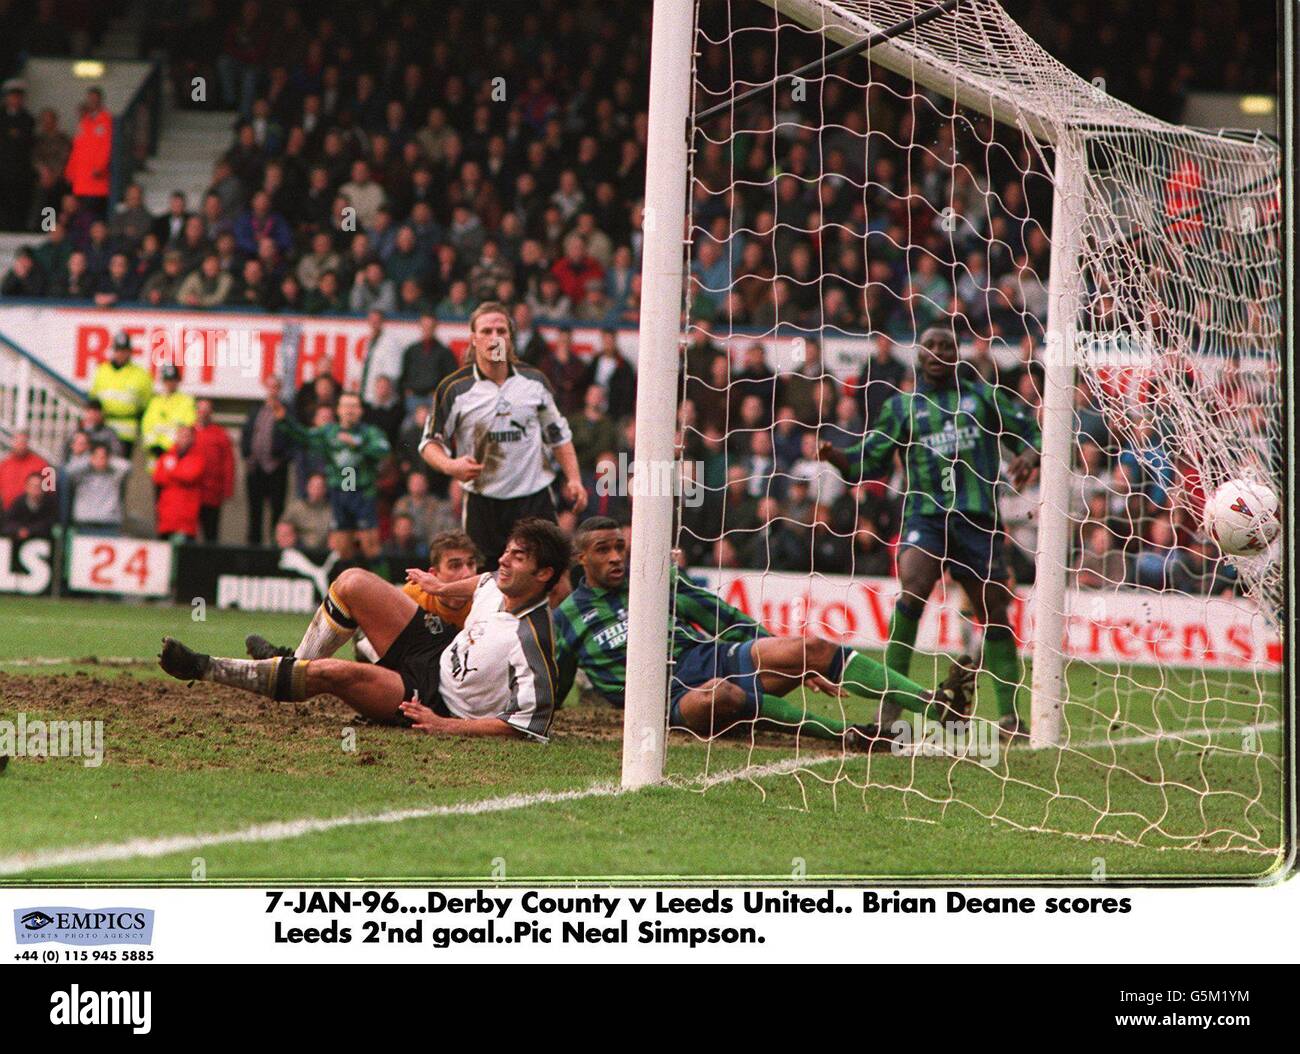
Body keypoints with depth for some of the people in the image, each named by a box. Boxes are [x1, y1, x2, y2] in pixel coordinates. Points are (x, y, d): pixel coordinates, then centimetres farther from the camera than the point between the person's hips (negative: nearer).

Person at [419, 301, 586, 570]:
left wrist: (573, 479, 7)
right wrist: (450, 466, -16)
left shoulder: (534, 381, 6)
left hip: (535, 498, 2)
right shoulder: (454, 389, -3)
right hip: (483, 504, -2)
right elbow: (430, 442, 4)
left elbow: (558, 434, 16)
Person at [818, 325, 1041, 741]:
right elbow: (866, 463, 10)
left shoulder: (983, 395, 14)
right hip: (925, 513, -1)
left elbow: (1028, 431, 17)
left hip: (978, 517, 1)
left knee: (993, 611, 3)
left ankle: (1009, 714, 13)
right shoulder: (901, 406, 13)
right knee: (912, 592, -24)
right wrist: (834, 455, -10)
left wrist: (1029, 456, -5)